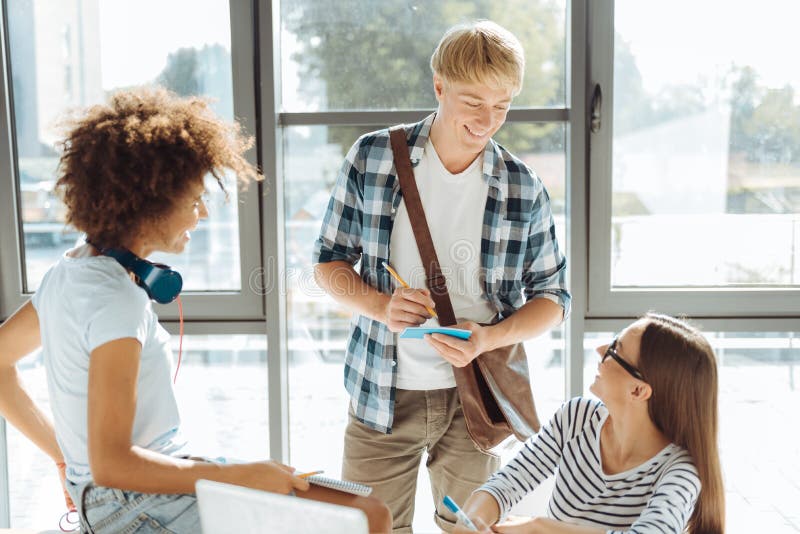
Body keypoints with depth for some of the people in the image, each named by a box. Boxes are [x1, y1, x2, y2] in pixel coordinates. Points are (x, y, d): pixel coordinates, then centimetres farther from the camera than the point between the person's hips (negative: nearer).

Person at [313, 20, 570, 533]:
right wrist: (380, 305, -18)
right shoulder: (372, 159, -6)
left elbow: (552, 296, 2)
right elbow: (329, 262, 2)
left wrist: (488, 338, -17)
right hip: (383, 394, 0)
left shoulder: (524, 188, -4)